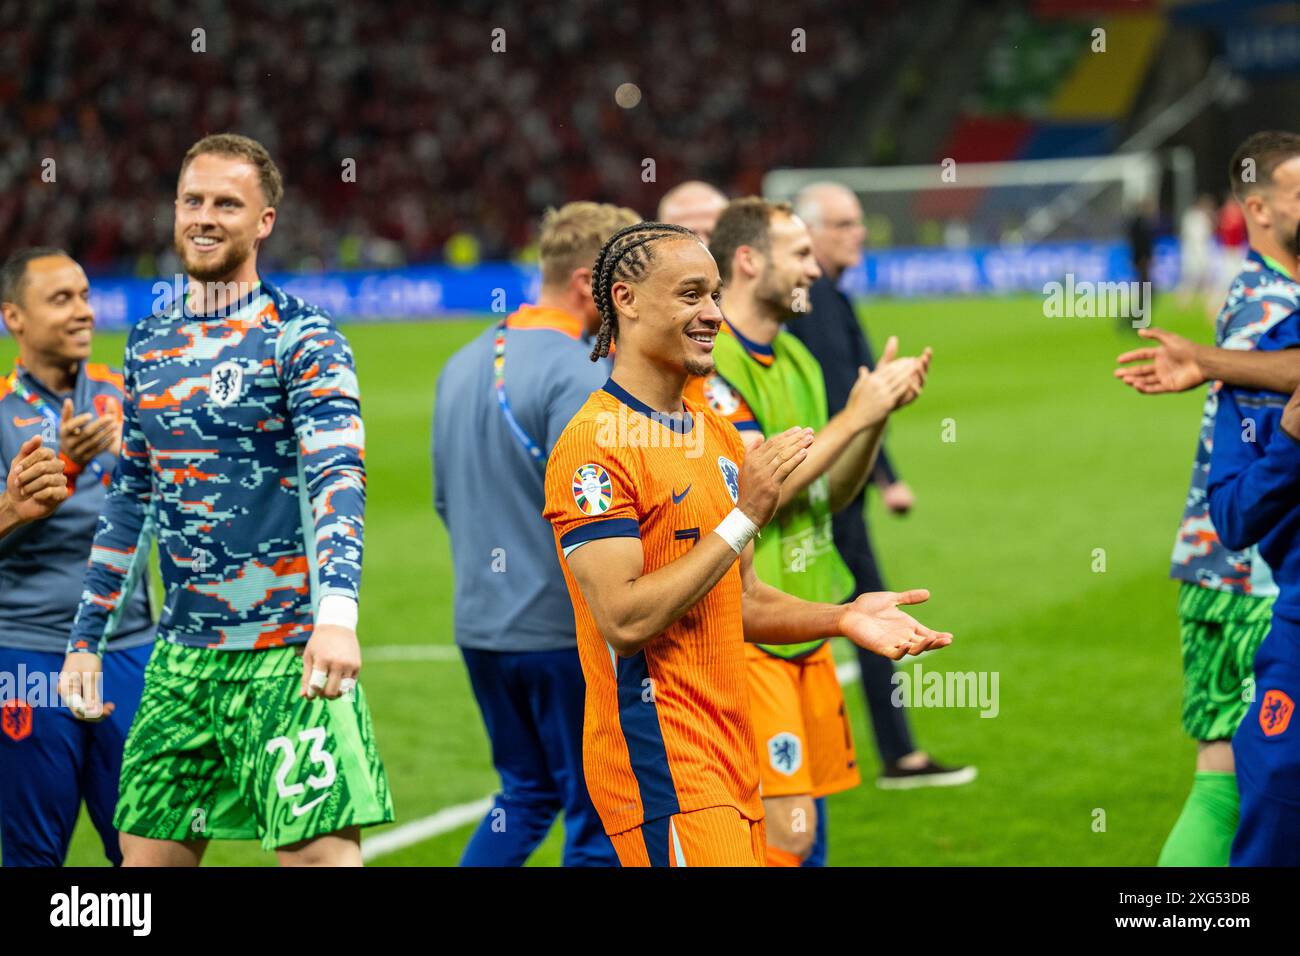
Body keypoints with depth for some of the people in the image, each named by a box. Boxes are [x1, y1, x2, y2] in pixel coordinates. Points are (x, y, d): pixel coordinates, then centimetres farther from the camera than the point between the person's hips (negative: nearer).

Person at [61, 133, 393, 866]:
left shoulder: (301, 337, -7)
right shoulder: (150, 343, 13)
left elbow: (339, 478, -19)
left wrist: (337, 614, -34)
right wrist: (87, 637, 19)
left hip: (287, 655, -6)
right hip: (181, 658, 6)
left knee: (322, 852, -13)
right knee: (147, 852, 9)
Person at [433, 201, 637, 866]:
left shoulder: (464, 364, 9)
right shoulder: (581, 374, -17)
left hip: (479, 626, 8)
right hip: (561, 630, -8)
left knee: (526, 792, 22)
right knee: (600, 812, 3)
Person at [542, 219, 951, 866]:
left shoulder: (719, 435, 15)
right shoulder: (596, 443, -13)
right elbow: (624, 620, -21)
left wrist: (840, 619, 4)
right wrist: (743, 518, -19)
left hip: (730, 758, 9)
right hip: (657, 757, -9)